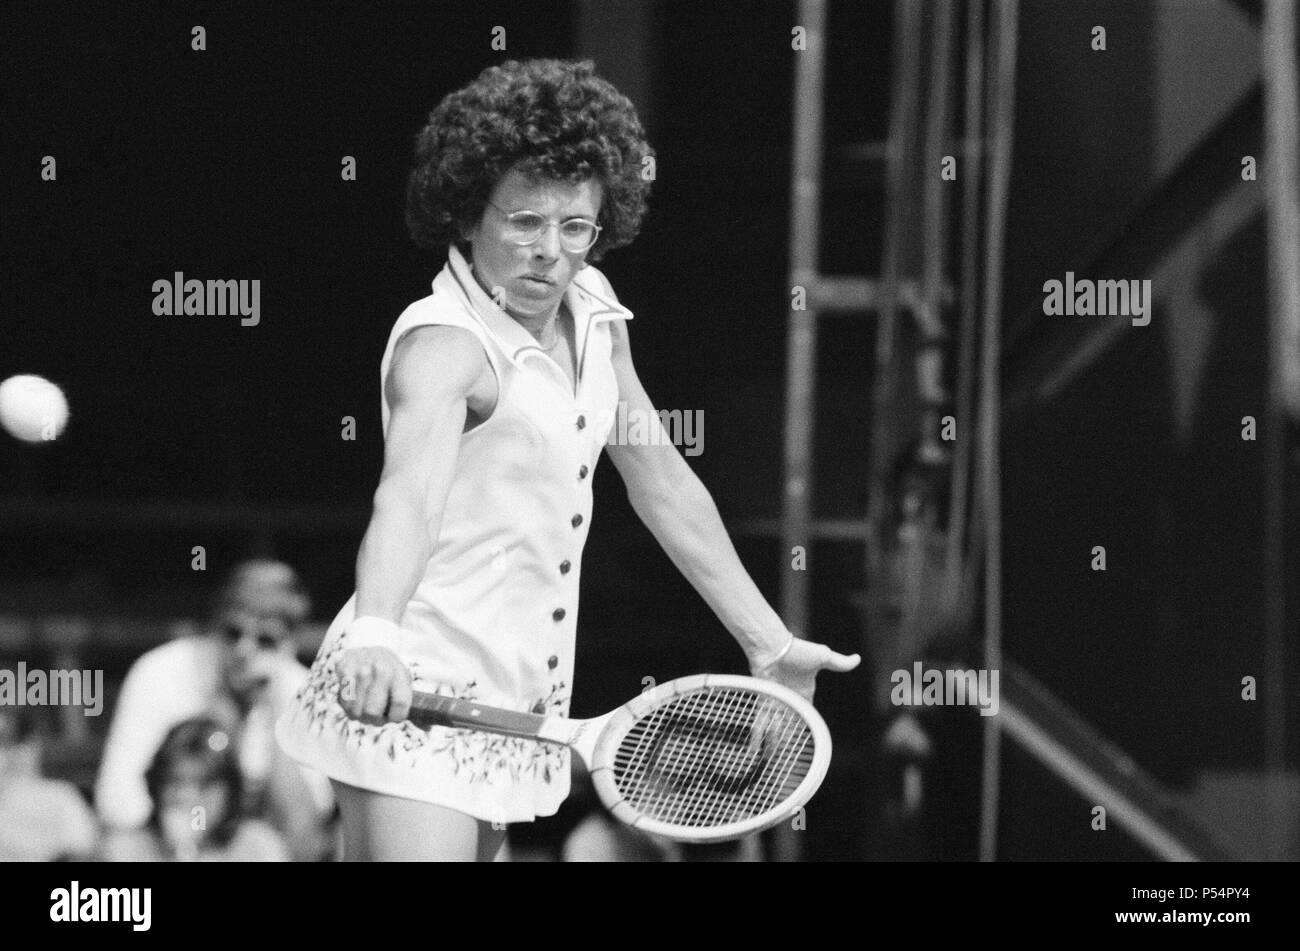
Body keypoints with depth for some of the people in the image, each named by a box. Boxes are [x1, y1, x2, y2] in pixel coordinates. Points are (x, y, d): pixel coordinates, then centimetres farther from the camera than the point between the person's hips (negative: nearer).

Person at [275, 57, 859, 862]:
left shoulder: (592, 312, 7)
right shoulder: (445, 344, -18)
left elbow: (661, 480, 17)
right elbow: (408, 493, -37)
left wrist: (768, 642, 18)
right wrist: (375, 635, -56)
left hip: (513, 703, 8)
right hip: (412, 695, -8)